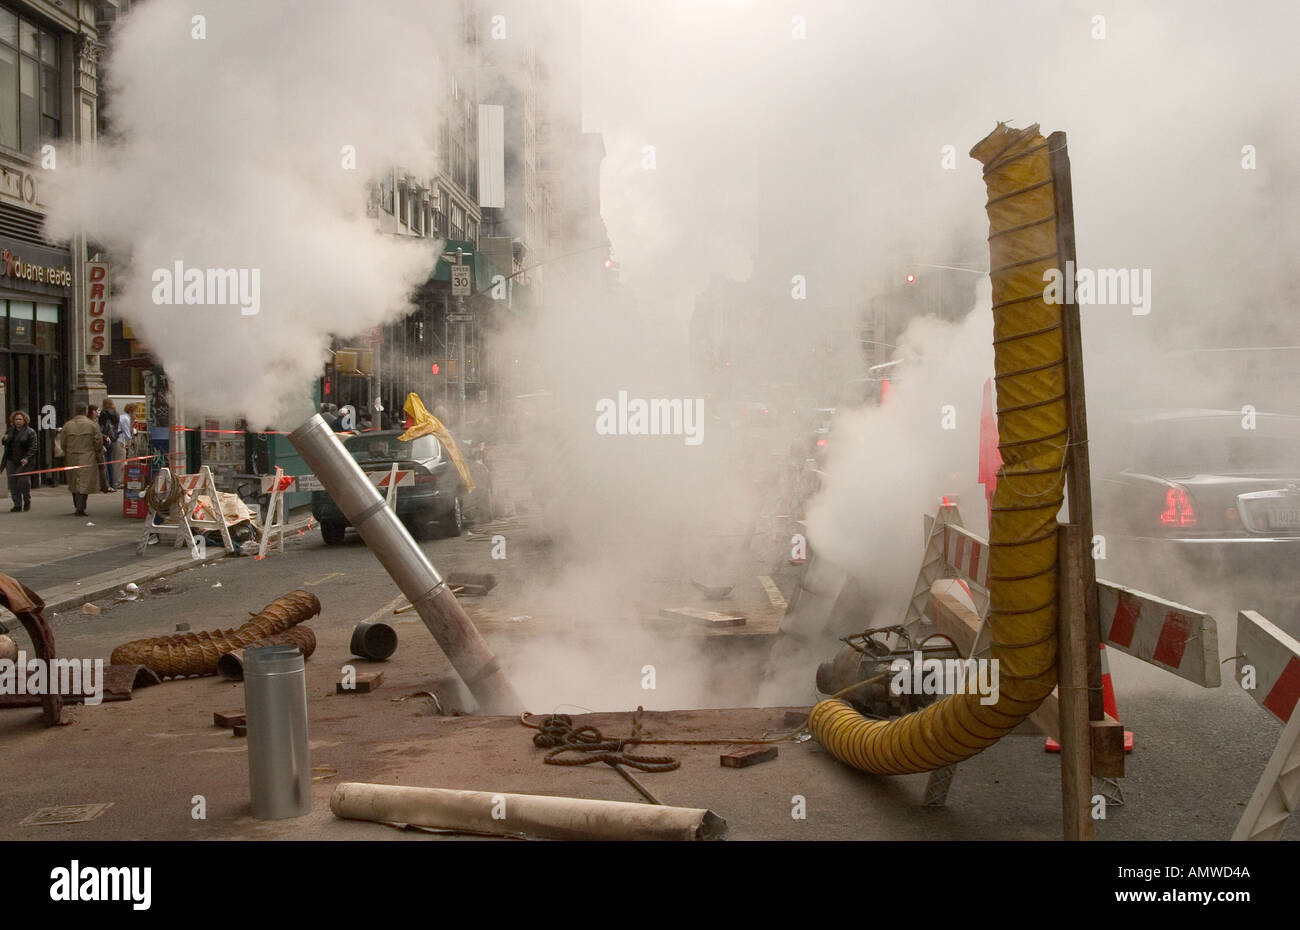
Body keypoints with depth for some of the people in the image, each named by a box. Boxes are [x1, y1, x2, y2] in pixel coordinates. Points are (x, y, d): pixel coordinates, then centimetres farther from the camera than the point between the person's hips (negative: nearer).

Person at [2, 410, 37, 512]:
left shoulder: (30, 432, -3)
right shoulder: (9, 432, 15)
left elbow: (32, 448, -9)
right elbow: (6, 447, 21)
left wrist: (26, 459, -21)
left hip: (25, 462, -5)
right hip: (12, 462, 5)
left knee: (23, 481, -10)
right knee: (13, 483, 0)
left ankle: (27, 503, 12)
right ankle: (17, 505, 7)